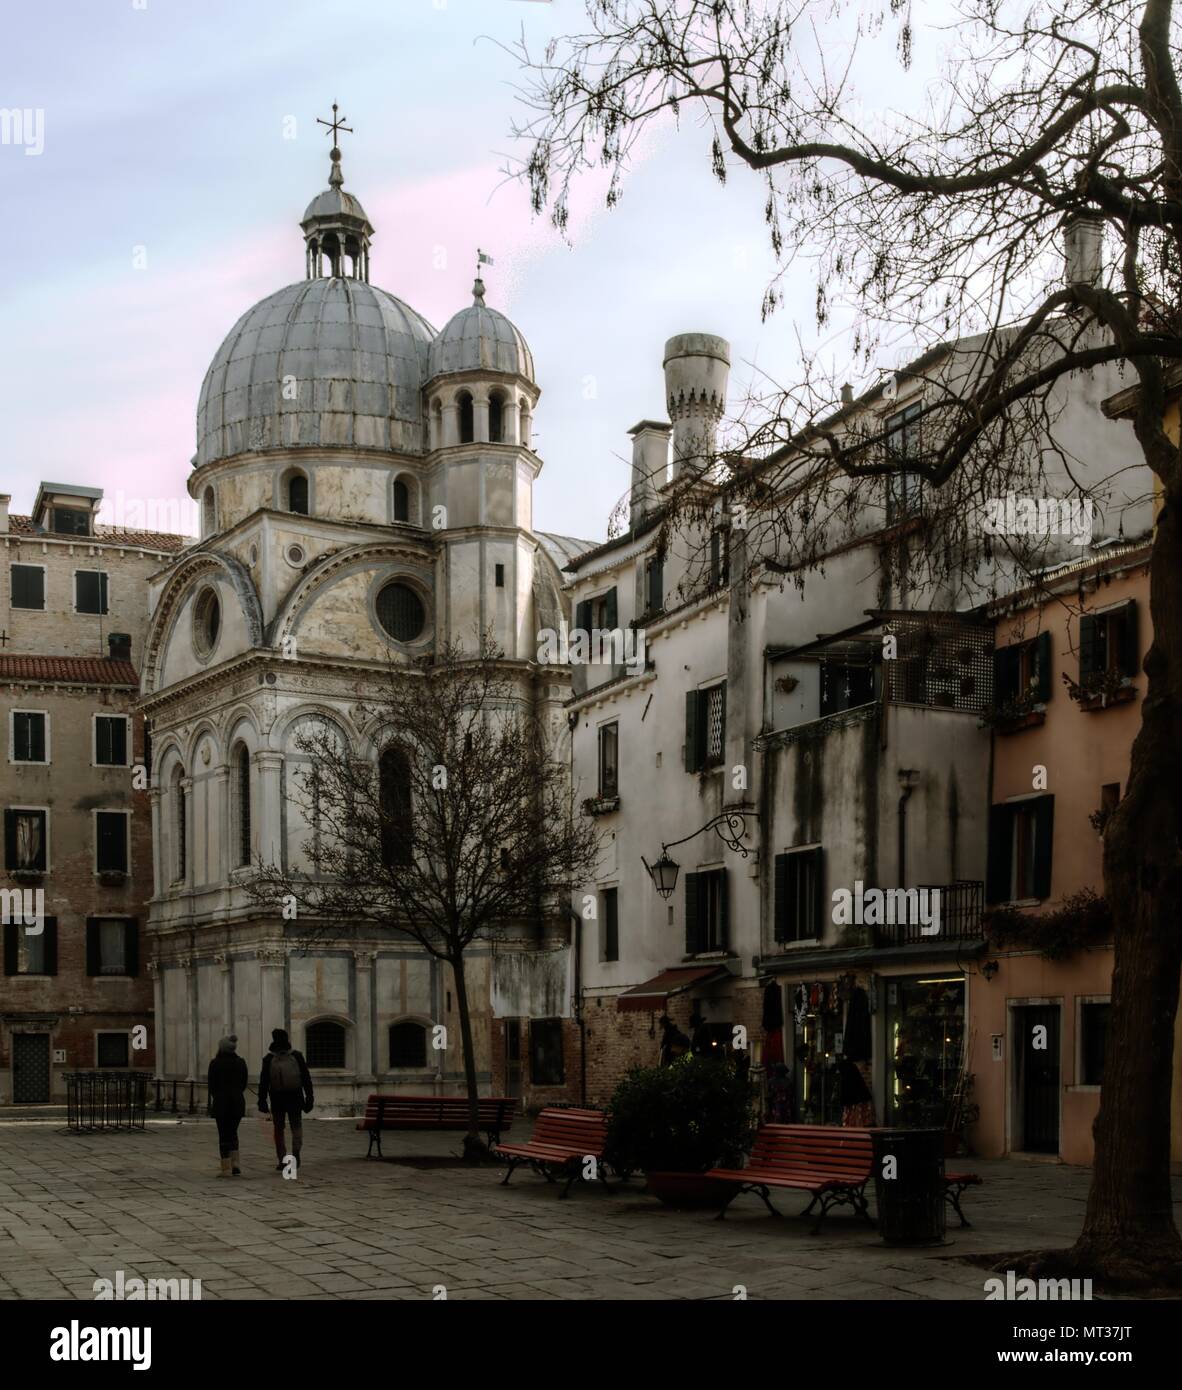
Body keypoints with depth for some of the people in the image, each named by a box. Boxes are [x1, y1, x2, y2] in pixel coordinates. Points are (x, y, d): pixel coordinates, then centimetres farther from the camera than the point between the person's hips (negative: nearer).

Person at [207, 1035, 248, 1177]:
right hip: (238, 1101, 4)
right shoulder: (240, 1062, 3)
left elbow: (211, 1085, -4)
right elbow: (244, 1084, 6)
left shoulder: (215, 1063, -8)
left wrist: (213, 1099, 11)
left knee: (224, 1134, 2)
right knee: (233, 1132, 16)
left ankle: (226, 1168, 0)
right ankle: (235, 1164, 4)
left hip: (221, 1101, -4)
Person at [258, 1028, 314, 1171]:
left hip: (277, 1100, 0)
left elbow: (263, 1082, -6)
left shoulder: (268, 1059, -4)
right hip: (295, 1098, 0)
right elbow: (306, 1079, -3)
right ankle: (296, 1151, -12)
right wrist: (309, 1098, 2)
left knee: (279, 1129, 12)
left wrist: (262, 1101, -2)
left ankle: (282, 1160, 10)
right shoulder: (297, 1056, -3)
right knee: (296, 1126, 12)